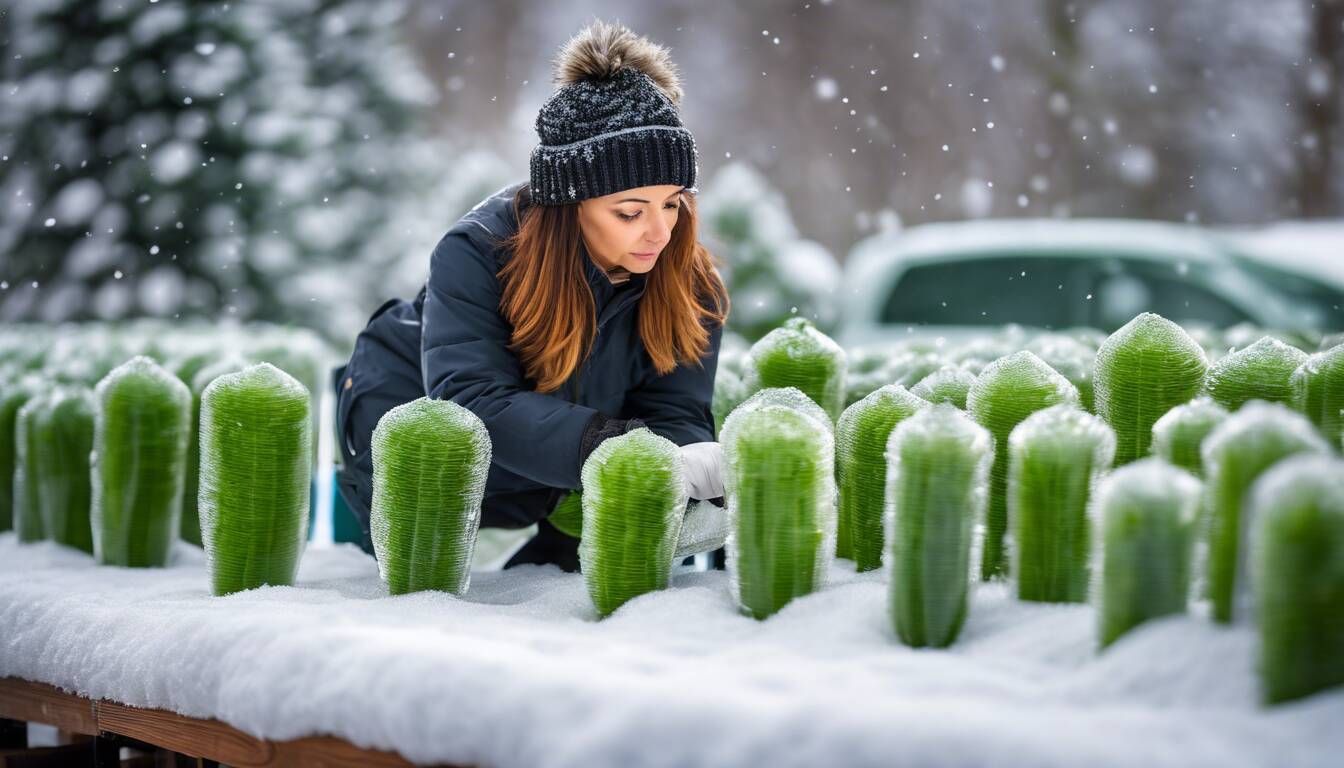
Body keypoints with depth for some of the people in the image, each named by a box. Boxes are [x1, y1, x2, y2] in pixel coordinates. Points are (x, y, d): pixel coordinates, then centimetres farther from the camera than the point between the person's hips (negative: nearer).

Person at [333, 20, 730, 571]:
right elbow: (473, 401, -44)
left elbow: (676, 413, -26)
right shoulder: (477, 251, -32)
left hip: (553, 486, 3)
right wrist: (614, 449, -59)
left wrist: (699, 471, -52)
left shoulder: (690, 284, -21)